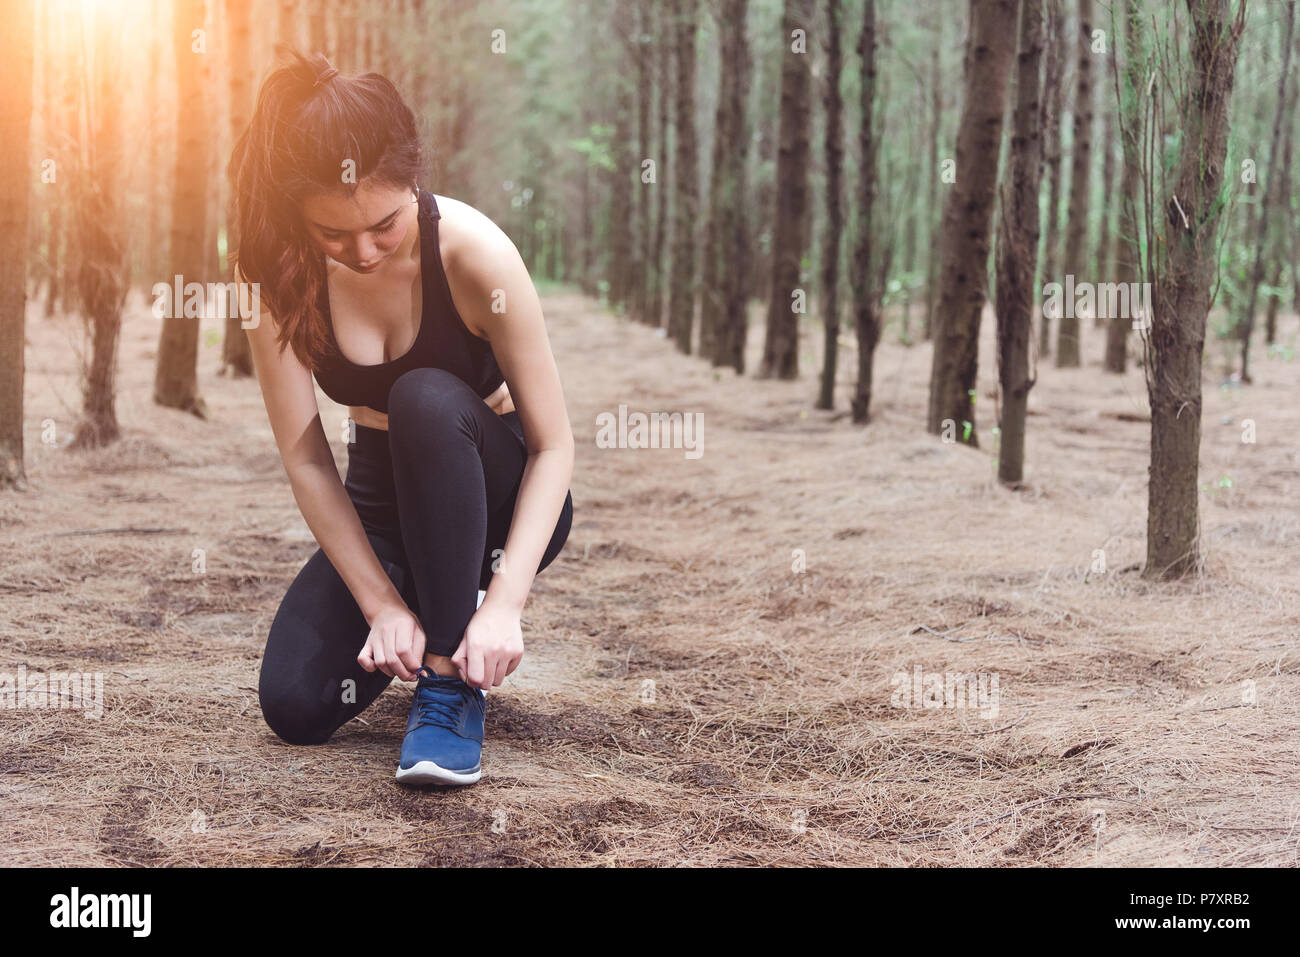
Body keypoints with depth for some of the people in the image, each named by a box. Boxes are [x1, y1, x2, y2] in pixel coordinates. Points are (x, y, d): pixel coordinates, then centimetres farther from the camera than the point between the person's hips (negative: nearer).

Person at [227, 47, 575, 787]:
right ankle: (428, 608, 14)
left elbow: (553, 444, -24)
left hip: (496, 500, -3)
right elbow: (306, 457, -17)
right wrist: (383, 604, -24)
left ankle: (454, 680, -25)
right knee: (295, 704, -19)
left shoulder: (472, 251, -26)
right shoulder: (281, 273, -18)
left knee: (426, 399, -36)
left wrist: (504, 601, -34)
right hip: (381, 507, 3)